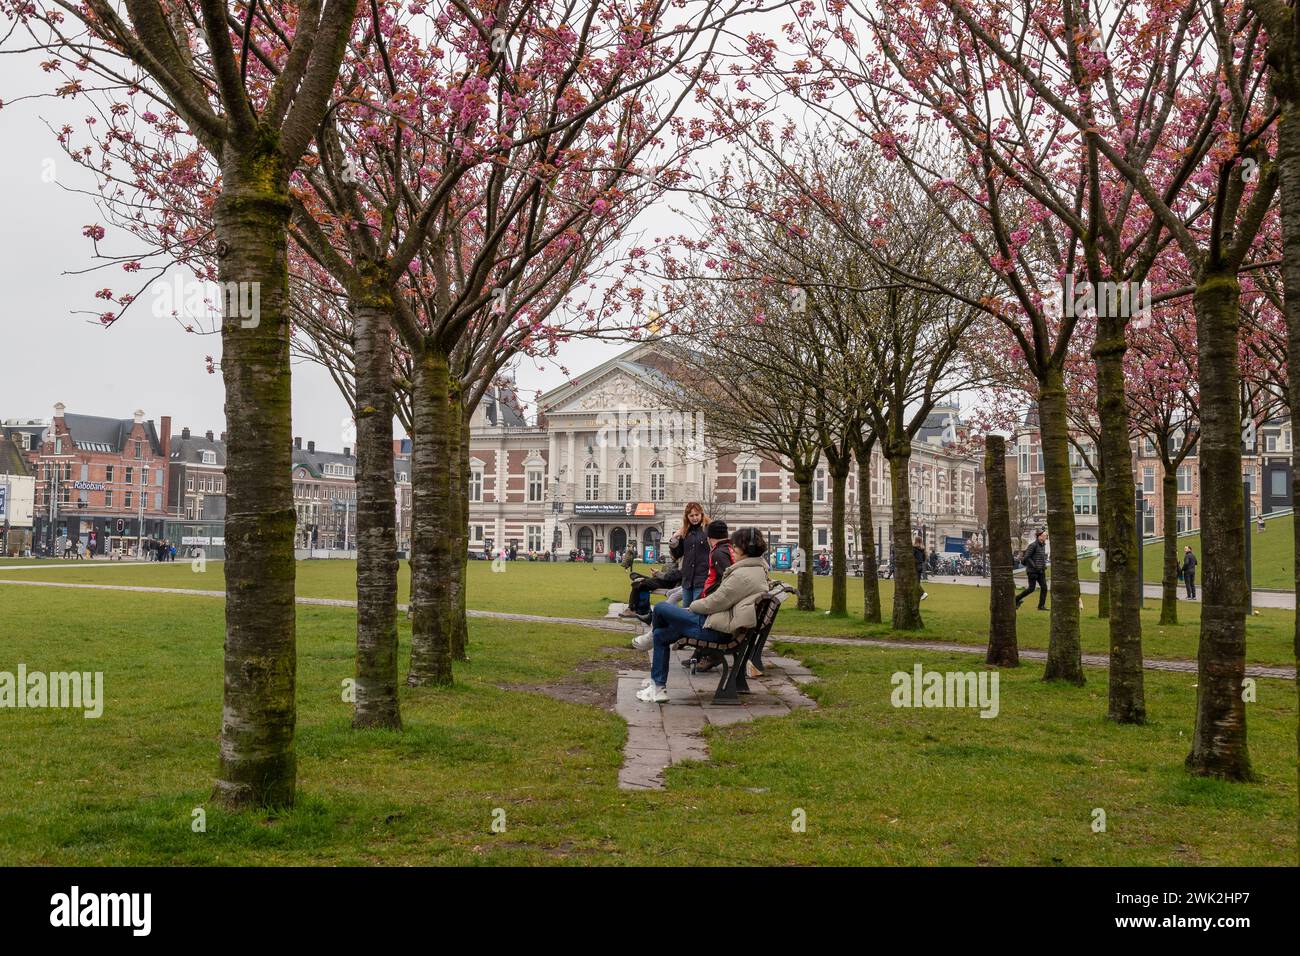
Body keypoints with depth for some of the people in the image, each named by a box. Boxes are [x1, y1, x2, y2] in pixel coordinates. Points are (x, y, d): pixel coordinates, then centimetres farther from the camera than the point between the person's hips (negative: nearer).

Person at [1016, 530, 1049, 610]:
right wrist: (1034, 566, -20)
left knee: (1044, 587, -3)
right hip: (1033, 571, -8)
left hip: (1041, 571, 8)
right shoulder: (1033, 545, -13)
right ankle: (1017, 599, 11)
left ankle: (1041, 606, 0)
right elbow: (1026, 557, -17)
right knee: (1031, 588, -5)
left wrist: (1044, 566, 12)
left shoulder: (1043, 545, 13)